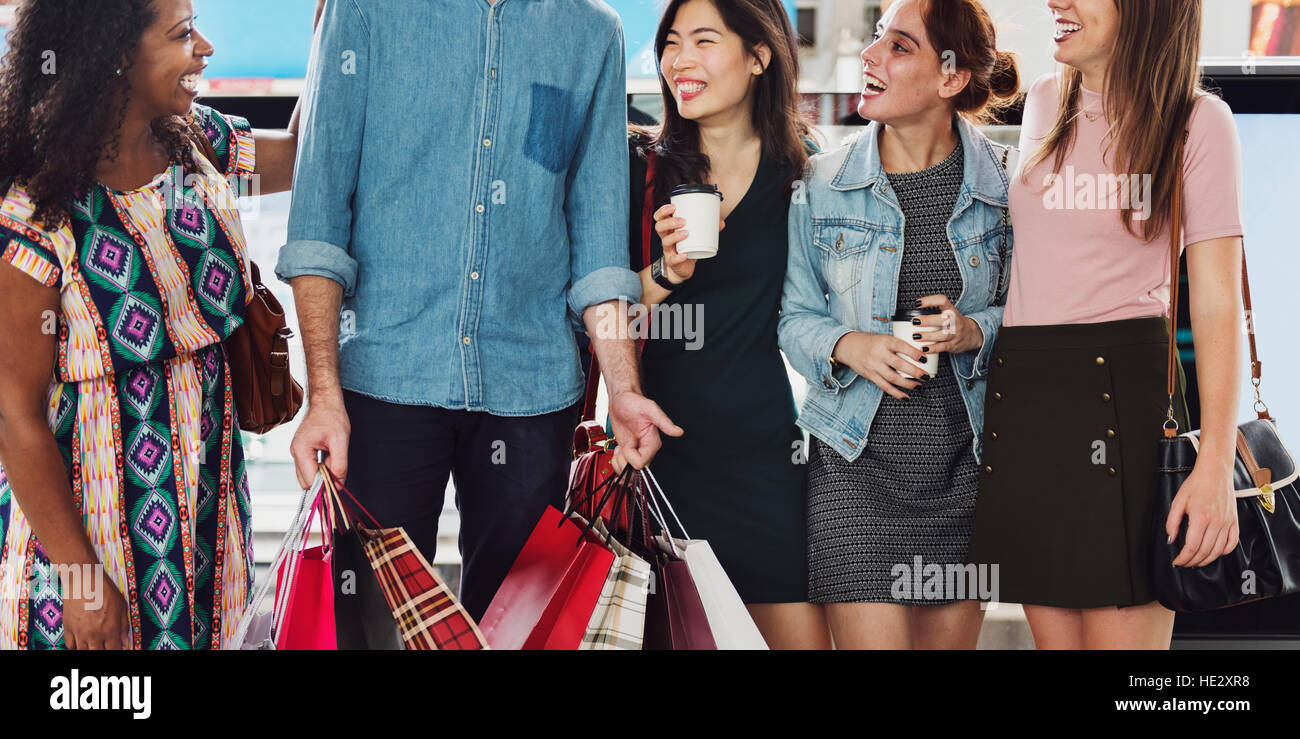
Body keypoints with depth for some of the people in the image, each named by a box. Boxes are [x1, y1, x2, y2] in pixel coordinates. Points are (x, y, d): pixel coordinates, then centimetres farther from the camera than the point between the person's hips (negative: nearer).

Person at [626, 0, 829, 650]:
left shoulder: (800, 169, 3)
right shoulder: (640, 166, 1)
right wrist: (665, 273, -17)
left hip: (762, 444, 1)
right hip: (659, 444, 0)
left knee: (800, 633, 1)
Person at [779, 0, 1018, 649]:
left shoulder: (1004, 182, -1)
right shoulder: (824, 182, 0)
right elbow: (794, 316, 6)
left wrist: (975, 331, -13)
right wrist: (850, 347, -14)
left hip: (964, 462, 1)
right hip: (855, 459, -1)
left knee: (950, 638, 9)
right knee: (871, 638, -8)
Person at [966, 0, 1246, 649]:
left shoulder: (1196, 121, -4)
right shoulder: (1043, 105, 13)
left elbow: (1216, 302, -8)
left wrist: (1215, 462, -17)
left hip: (1122, 393, -5)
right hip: (1020, 395, 5)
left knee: (1121, 634, -6)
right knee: (1055, 637, 9)